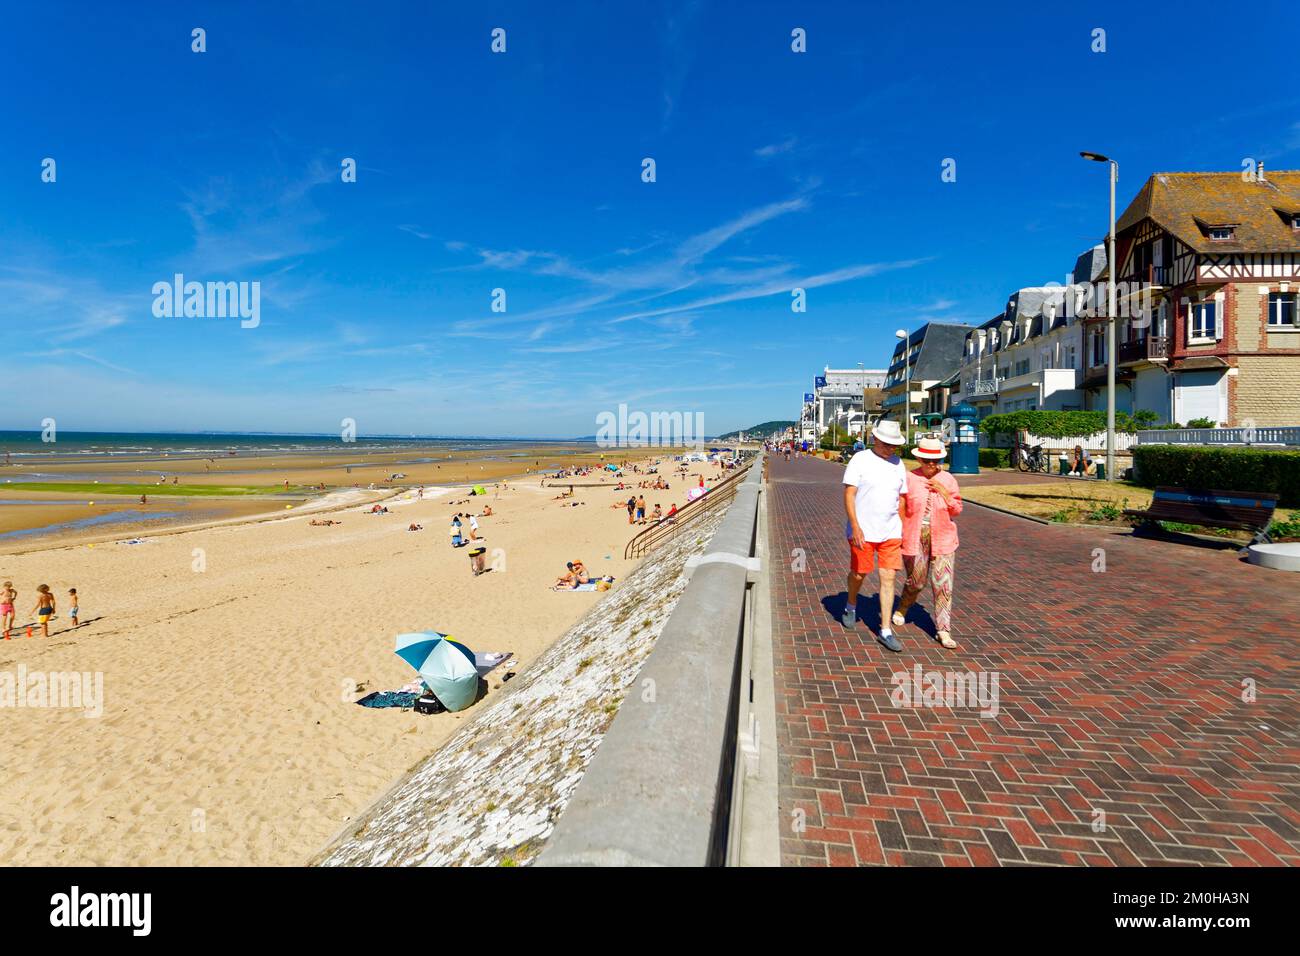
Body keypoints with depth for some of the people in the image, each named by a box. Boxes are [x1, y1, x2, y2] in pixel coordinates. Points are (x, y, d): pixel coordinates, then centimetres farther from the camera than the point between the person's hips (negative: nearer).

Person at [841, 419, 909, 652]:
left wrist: (900, 527, 13)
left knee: (888, 578, 0)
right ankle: (851, 606, 40)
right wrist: (855, 527, -19)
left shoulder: (898, 464, 9)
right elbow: (849, 495, -11)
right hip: (862, 531, -4)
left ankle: (885, 631, 5)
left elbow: (901, 498, 16)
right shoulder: (860, 460, -7)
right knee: (858, 573, 9)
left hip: (890, 532, 4)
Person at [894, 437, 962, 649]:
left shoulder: (948, 479, 3)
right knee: (916, 582, 11)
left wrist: (943, 492, -11)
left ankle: (943, 631, 4)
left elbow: (956, 510, 4)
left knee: (943, 585, -3)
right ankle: (901, 610, 41)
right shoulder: (910, 479, -4)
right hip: (915, 538, -1)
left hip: (942, 539, 2)